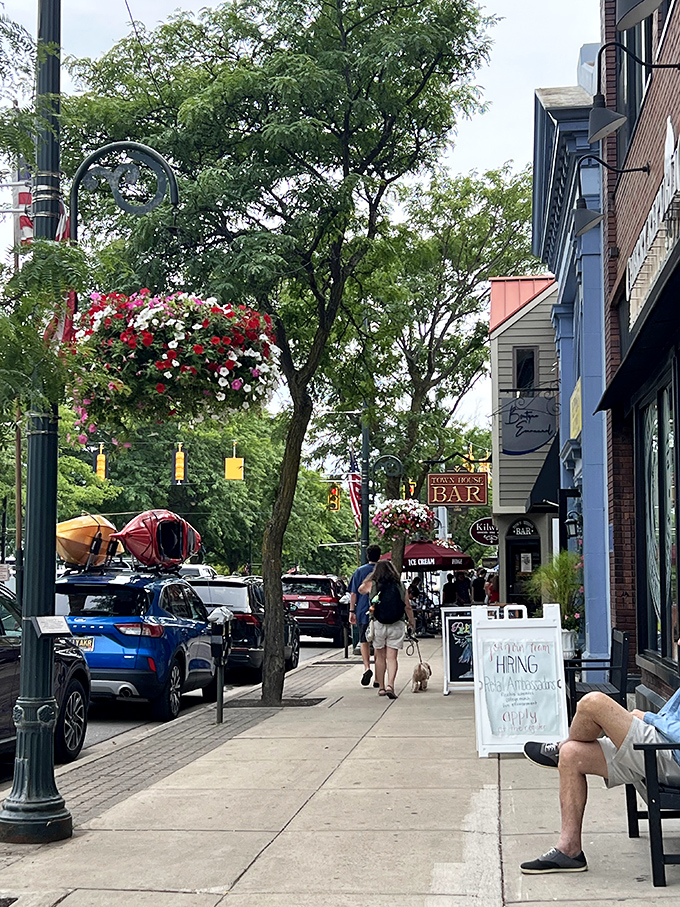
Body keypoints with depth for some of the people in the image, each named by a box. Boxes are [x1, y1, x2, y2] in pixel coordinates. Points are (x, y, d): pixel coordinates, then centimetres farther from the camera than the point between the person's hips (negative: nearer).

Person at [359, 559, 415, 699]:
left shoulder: (371, 585, -1)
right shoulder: (400, 587, 2)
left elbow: (360, 589, 21)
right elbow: (408, 607, 6)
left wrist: (371, 576, 25)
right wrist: (412, 622, 20)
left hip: (378, 625, 0)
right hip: (396, 625, 0)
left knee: (380, 657, 12)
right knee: (392, 657, -1)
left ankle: (381, 687, 16)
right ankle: (390, 685, -16)